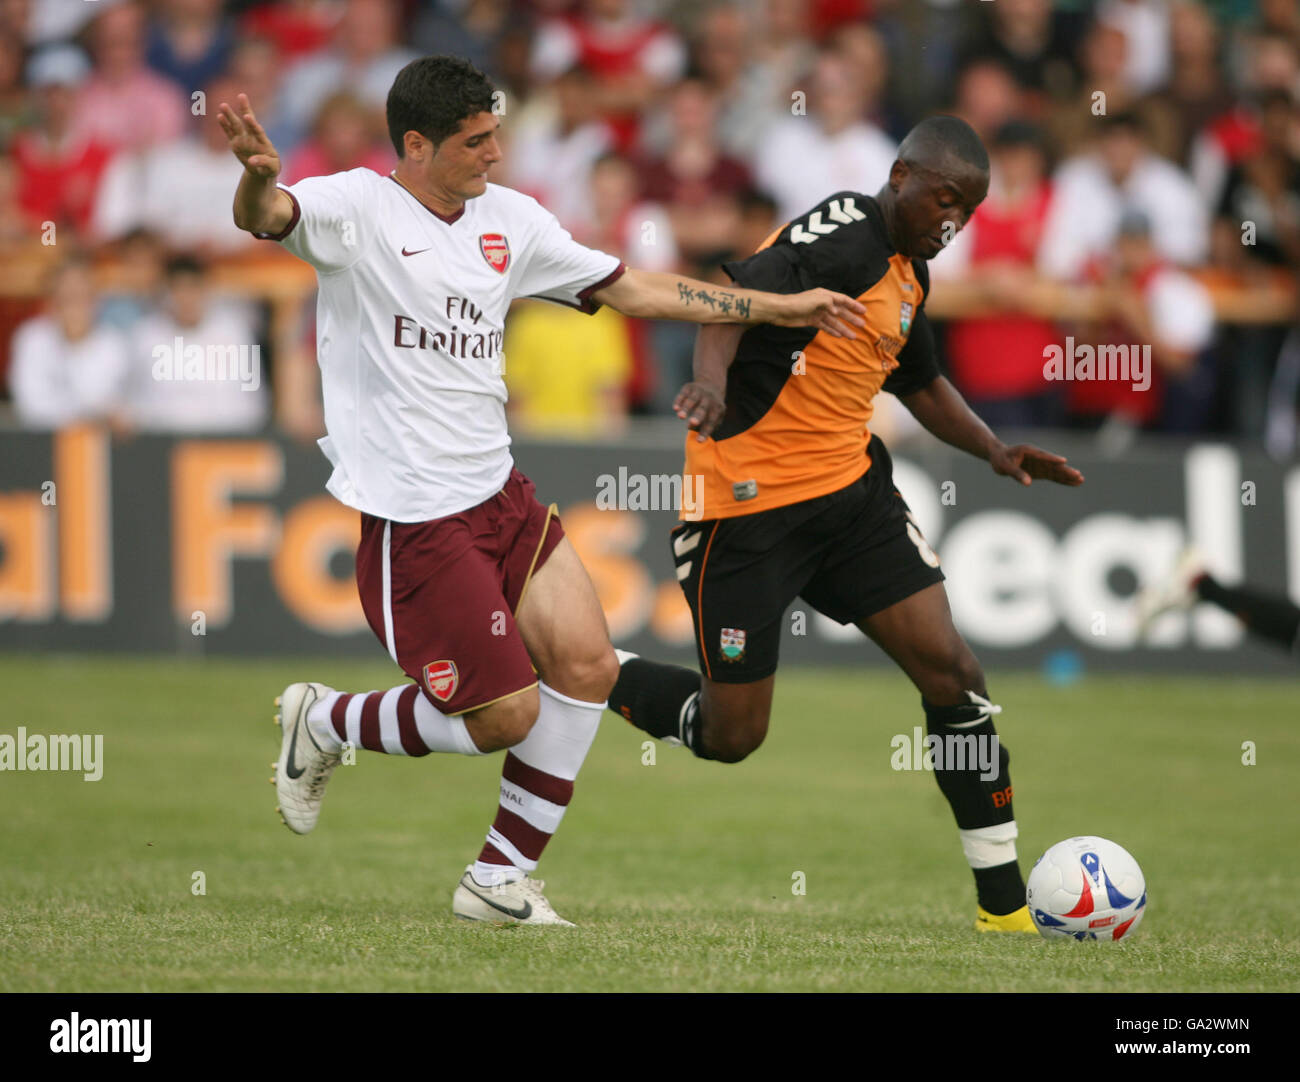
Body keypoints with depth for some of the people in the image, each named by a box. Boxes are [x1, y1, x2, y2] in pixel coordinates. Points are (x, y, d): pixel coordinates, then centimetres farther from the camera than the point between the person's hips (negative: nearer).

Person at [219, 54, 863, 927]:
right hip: (412, 520, -7)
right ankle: (326, 722, 20)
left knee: (586, 664, -5)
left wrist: (779, 308, 16)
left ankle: (501, 879, 8)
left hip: (500, 495, 7)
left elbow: (630, 288, 17)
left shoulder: (509, 220, 9)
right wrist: (259, 178, -56)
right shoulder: (358, 208, -11)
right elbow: (267, 218, -31)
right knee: (506, 713, -6)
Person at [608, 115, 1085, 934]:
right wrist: (713, 377, -52)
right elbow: (738, 292, -33)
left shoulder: (908, 272, 12)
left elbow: (922, 384, 30)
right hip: (750, 501, -8)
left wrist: (997, 452, 15)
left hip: (850, 488, 8)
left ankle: (1006, 905, 1)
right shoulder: (844, 236, -16)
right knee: (730, 736, -1)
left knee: (951, 671, -5)